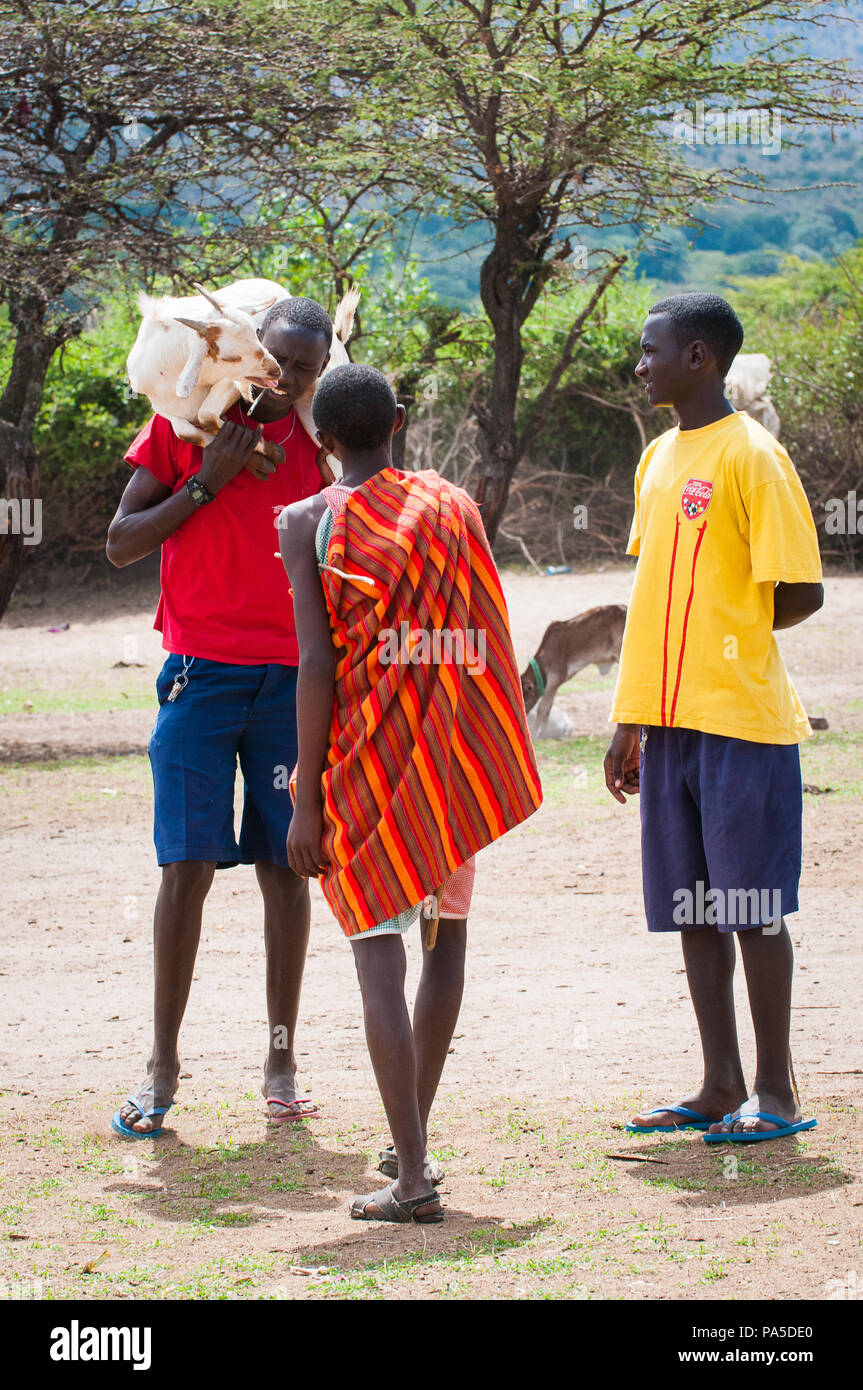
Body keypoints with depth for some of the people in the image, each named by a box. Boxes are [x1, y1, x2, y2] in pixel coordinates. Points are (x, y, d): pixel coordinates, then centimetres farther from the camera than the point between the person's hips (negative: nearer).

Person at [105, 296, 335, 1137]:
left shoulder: (316, 442, 7)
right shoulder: (185, 422, 2)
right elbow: (121, 544, 0)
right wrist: (206, 482, -10)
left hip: (292, 679, 2)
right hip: (200, 674, -2)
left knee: (286, 866, 1)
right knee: (187, 866, -6)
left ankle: (282, 1062, 8)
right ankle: (162, 1066, 1)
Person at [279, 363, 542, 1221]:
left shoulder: (307, 523, -5)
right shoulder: (451, 506, 5)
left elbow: (314, 663, -12)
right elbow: (484, 641, 5)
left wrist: (307, 801, -10)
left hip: (360, 757, -3)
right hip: (448, 756, 3)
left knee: (378, 952, -5)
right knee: (446, 931, 20)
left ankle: (413, 1177, -13)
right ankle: (412, 1141, 27)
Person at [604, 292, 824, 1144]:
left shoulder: (752, 456, -10)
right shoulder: (658, 458, 14)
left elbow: (799, 592, -13)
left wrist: (731, 639, 3)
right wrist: (631, 721, 16)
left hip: (741, 719, -7)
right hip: (670, 720, 7)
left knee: (750, 905, -2)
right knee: (692, 908, 9)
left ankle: (775, 1093, 6)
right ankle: (721, 1088, 17)